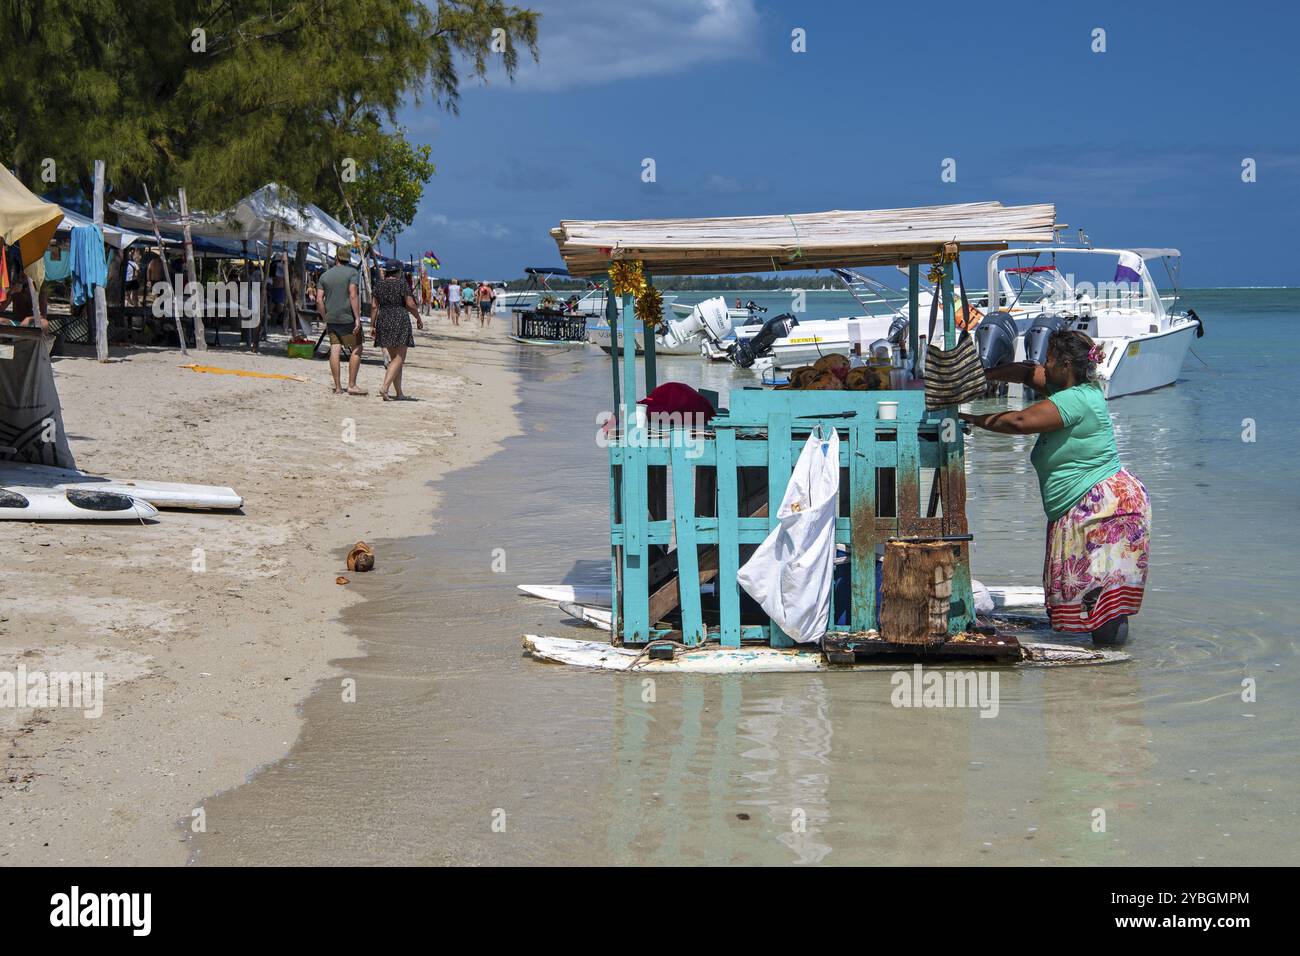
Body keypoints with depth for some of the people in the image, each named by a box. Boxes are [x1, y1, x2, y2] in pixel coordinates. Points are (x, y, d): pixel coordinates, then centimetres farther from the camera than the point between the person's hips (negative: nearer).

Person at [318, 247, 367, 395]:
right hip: (348, 318, -5)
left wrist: (325, 320, 14)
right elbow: (353, 295, -16)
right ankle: (351, 385, -3)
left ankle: (337, 387, 3)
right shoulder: (352, 272, -5)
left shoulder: (325, 275, 9)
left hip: (331, 318, 5)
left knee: (335, 350, 4)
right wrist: (357, 317, -17)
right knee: (356, 349, 4)